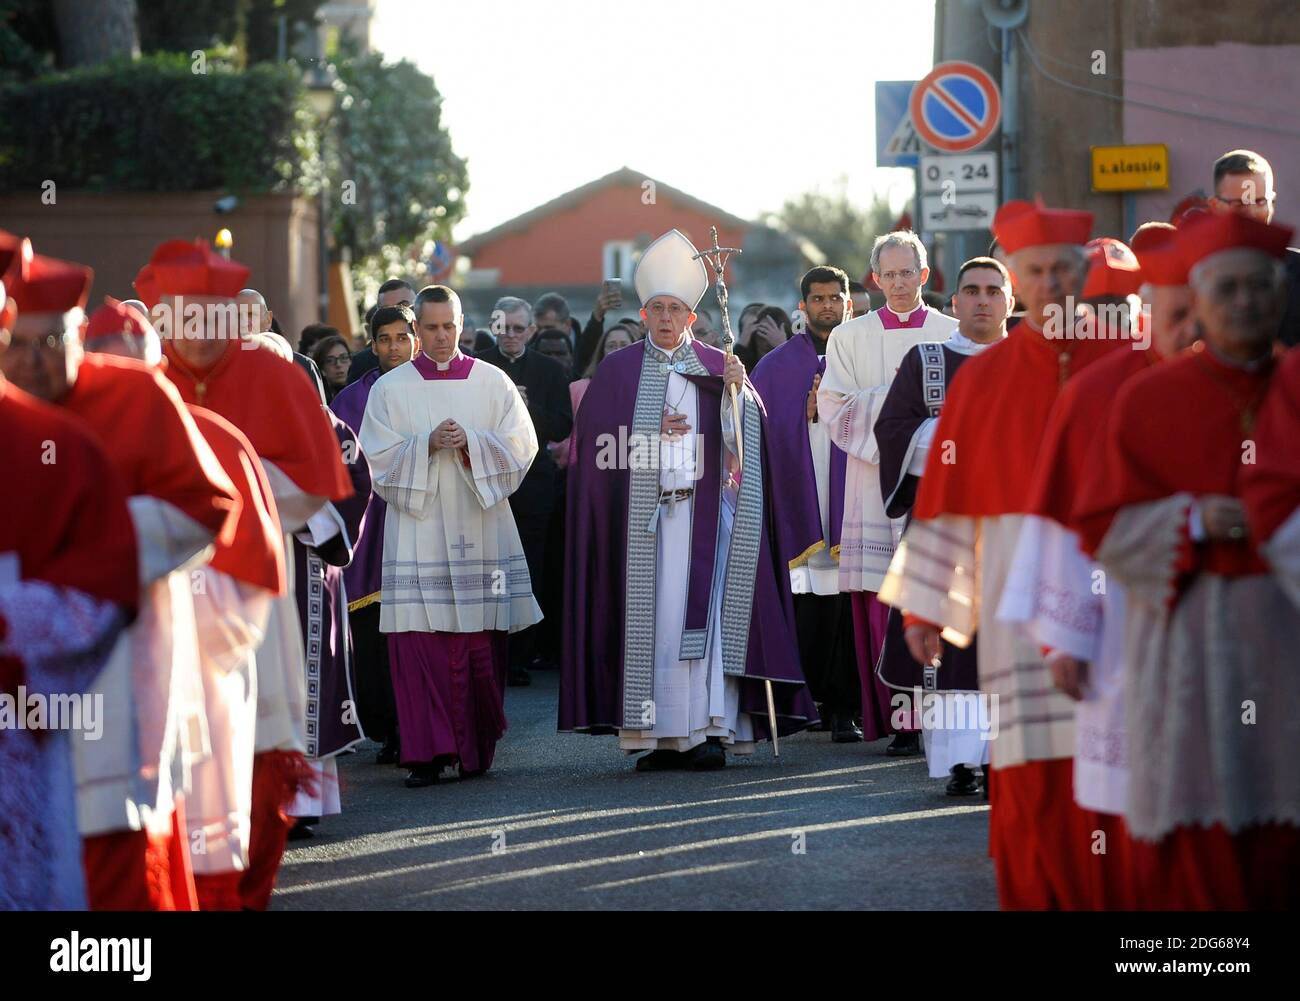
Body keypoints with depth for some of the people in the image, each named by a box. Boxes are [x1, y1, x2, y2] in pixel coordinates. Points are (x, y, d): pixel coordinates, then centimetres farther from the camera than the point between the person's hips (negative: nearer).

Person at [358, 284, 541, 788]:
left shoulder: (492, 382, 8)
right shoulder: (390, 388, 6)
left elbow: (521, 448, 3)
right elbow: (379, 459, 1)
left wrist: (470, 443, -13)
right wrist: (428, 444, -15)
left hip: (480, 533, 1)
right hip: (417, 533, -1)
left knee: (482, 645, 1)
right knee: (420, 643, -8)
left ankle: (477, 749, 14)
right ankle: (428, 753, -7)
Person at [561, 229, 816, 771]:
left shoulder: (716, 368, 10)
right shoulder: (619, 370, 9)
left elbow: (741, 439, 2)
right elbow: (597, 440, 1)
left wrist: (739, 391, -15)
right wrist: (653, 433, -9)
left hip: (702, 511, 0)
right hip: (641, 513, 0)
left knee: (701, 610, -9)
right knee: (648, 614, -3)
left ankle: (706, 730, -11)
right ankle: (657, 732, -1)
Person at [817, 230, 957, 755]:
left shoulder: (953, 335, 9)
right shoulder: (850, 337, 11)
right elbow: (834, 409, 3)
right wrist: (894, 394, -8)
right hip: (875, 483, 1)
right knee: (884, 605, -5)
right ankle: (901, 724, -3)